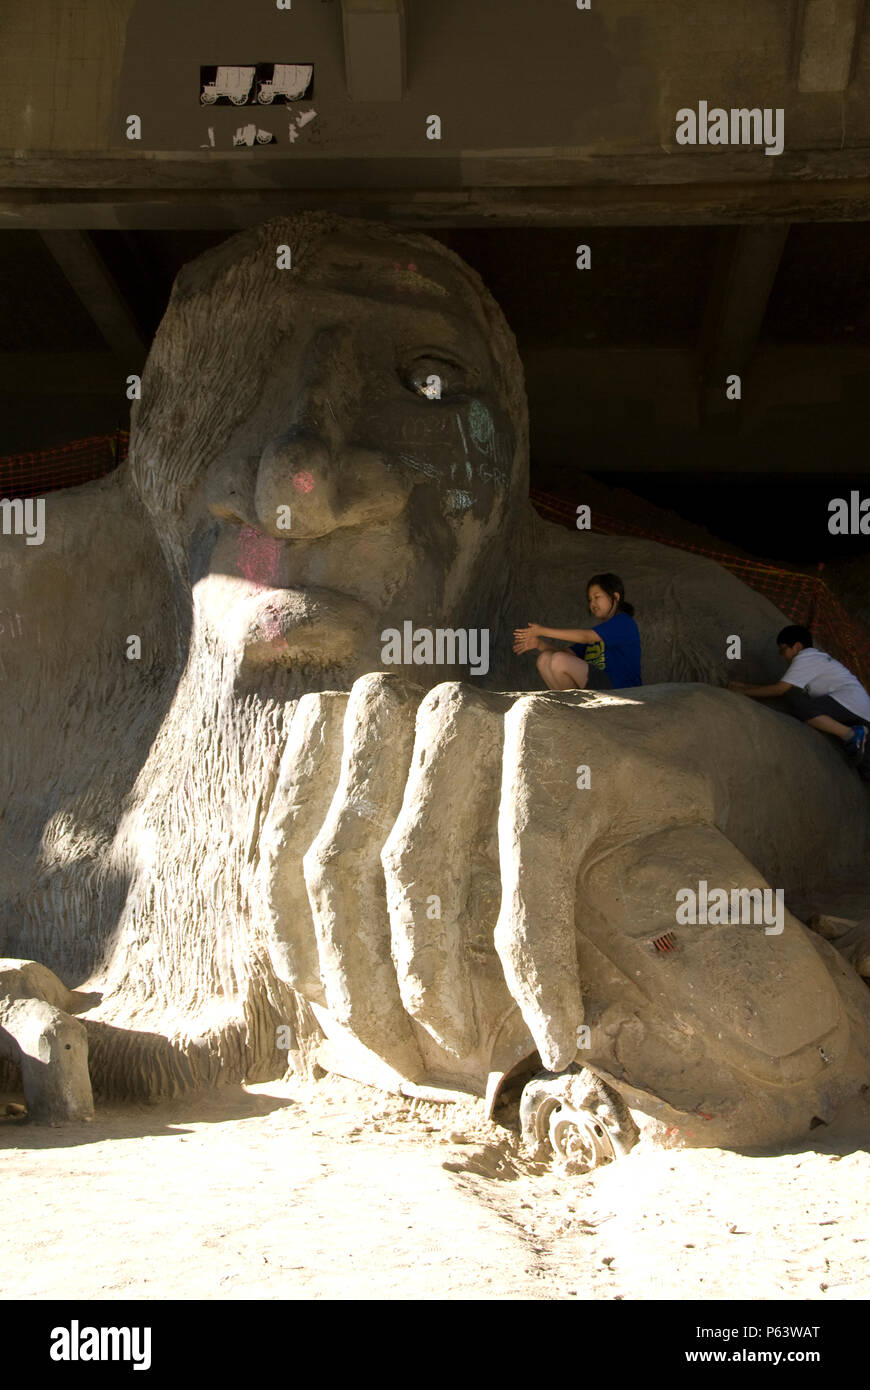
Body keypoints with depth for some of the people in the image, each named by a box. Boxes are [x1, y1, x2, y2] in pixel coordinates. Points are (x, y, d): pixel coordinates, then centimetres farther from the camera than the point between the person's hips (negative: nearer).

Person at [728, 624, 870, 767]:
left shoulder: (805, 658, -4)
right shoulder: (813, 657, 26)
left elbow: (780, 689, -10)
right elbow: (783, 689, 26)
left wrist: (744, 692, -2)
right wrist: (745, 686, 24)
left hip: (852, 705, -10)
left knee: (798, 707, -21)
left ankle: (851, 735, -24)